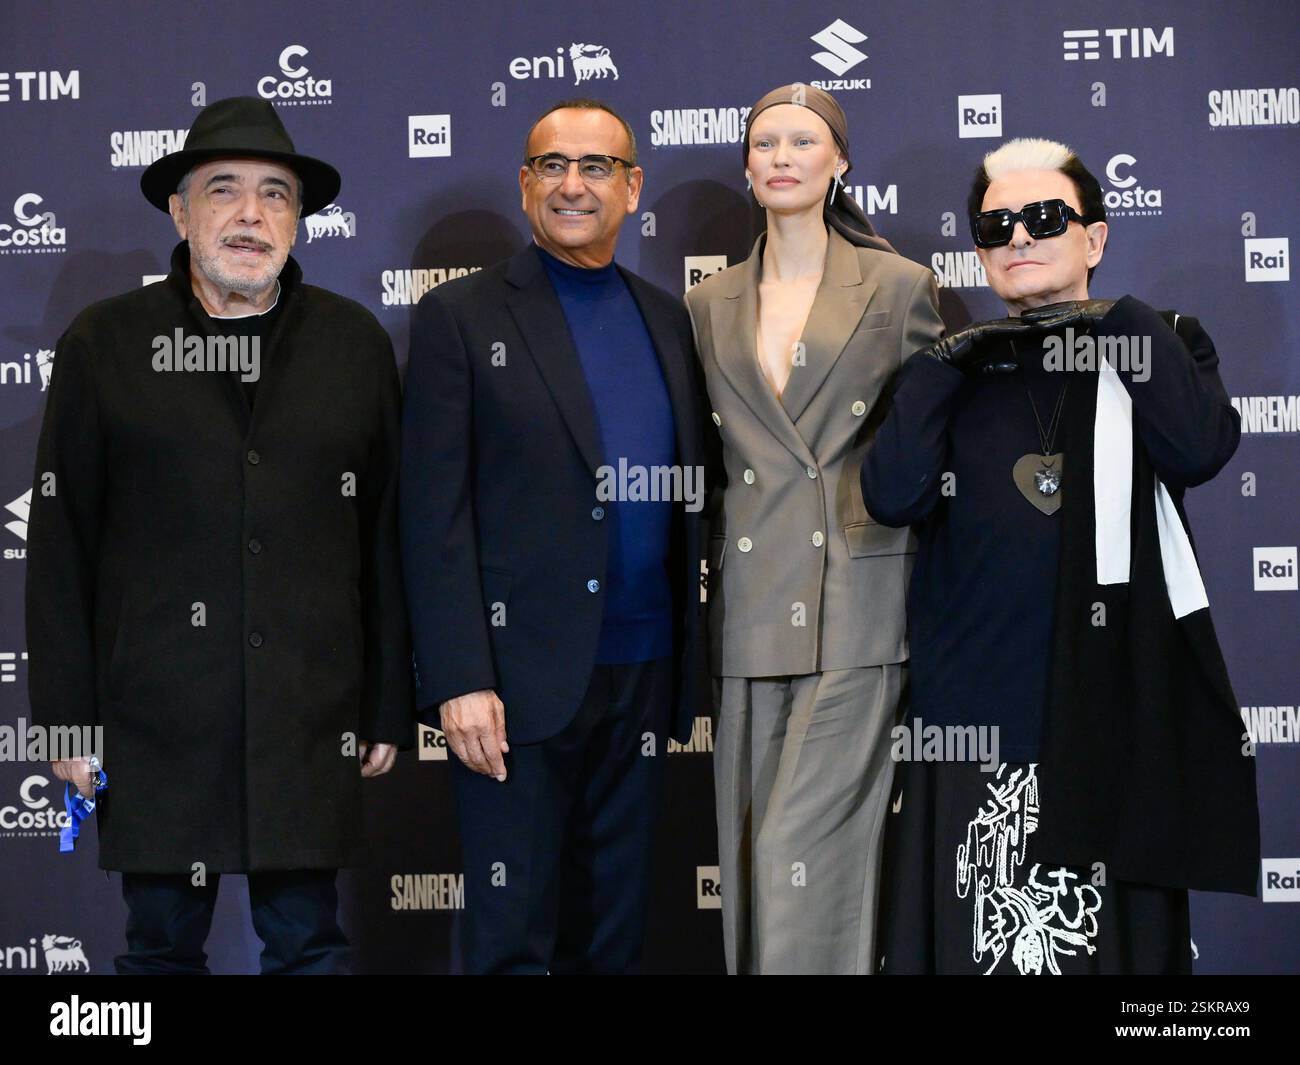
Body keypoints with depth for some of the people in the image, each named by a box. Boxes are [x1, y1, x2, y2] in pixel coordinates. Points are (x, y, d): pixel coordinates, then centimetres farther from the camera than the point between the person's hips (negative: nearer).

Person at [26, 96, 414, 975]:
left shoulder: (355, 342, 7)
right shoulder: (104, 344, 4)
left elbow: (388, 538, 7)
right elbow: (60, 544, 3)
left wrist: (390, 707, 6)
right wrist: (68, 714, -1)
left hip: (311, 722, 1)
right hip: (156, 716, 0)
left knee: (309, 944, 7)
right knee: (161, 945, 8)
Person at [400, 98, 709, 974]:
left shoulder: (668, 320, 12)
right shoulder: (461, 318, -2)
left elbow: (689, 501, 13)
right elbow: (435, 517, -7)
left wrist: (687, 667, 5)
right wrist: (460, 680, -15)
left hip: (644, 674, 5)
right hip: (519, 675, -4)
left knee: (614, 932, 13)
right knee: (511, 937, 1)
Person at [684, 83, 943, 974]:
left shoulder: (901, 288, 5)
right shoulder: (708, 306, 14)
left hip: (855, 608, -4)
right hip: (748, 612, 4)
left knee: (810, 851, -11)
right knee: (751, 856, 6)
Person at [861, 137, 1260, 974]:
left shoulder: (1159, 347, 11)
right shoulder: (954, 370, 15)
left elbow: (1200, 451, -11)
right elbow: (894, 497, -2)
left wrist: (1120, 323, -6)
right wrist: (943, 363, -6)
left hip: (1112, 698, -1)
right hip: (975, 708, 1)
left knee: (1119, 930, 2)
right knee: (976, 933, 0)